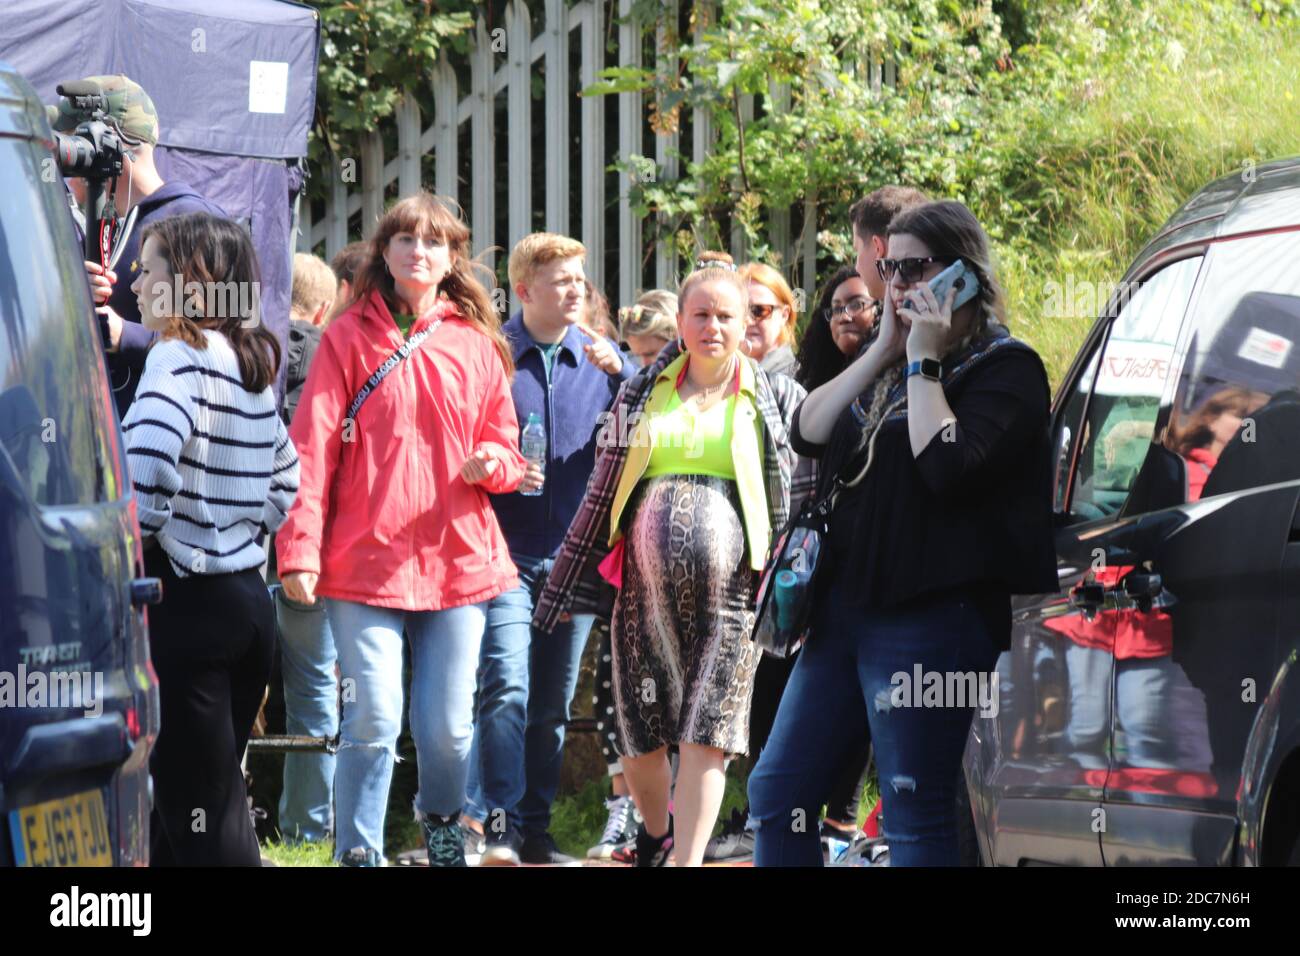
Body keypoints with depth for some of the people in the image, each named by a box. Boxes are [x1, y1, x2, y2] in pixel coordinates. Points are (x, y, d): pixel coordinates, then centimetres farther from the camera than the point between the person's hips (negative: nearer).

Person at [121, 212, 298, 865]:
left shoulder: (180, 354, -12)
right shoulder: (255, 368, 14)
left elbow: (148, 461, -28)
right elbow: (285, 479, 24)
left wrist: (136, 542, -14)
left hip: (185, 597, -9)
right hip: (248, 596, 9)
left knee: (200, 819, -6)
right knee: (200, 806, 16)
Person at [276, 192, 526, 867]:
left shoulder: (477, 345, 11)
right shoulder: (349, 337, 2)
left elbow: (505, 448, 17)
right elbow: (313, 447, -4)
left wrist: (492, 462, -8)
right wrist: (300, 548, -13)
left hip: (457, 558, 3)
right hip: (365, 559, -3)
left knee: (448, 726, 5)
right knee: (372, 722, -9)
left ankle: (441, 820, 34)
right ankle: (358, 853, 3)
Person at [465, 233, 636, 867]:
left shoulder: (600, 357, 10)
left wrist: (619, 373, -13)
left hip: (576, 552, 4)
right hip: (506, 550, -4)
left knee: (553, 704, 9)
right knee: (507, 687, -18)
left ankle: (535, 831, 16)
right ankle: (499, 827, -19)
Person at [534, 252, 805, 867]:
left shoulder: (777, 400, 8)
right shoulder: (643, 395, 13)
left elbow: (801, 504, 8)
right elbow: (601, 495, 16)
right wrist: (562, 587, 15)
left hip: (726, 591, -2)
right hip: (646, 588, 2)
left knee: (705, 736, -9)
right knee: (640, 737, 5)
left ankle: (688, 860, -7)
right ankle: (655, 835, 31)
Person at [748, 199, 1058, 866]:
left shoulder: (1005, 367, -6)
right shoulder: (886, 365, 18)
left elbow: (945, 465, -21)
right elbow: (807, 432, 6)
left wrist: (923, 361, -13)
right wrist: (884, 352, -1)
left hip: (928, 615, -8)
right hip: (844, 605, 8)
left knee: (916, 820, -5)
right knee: (775, 793, 9)